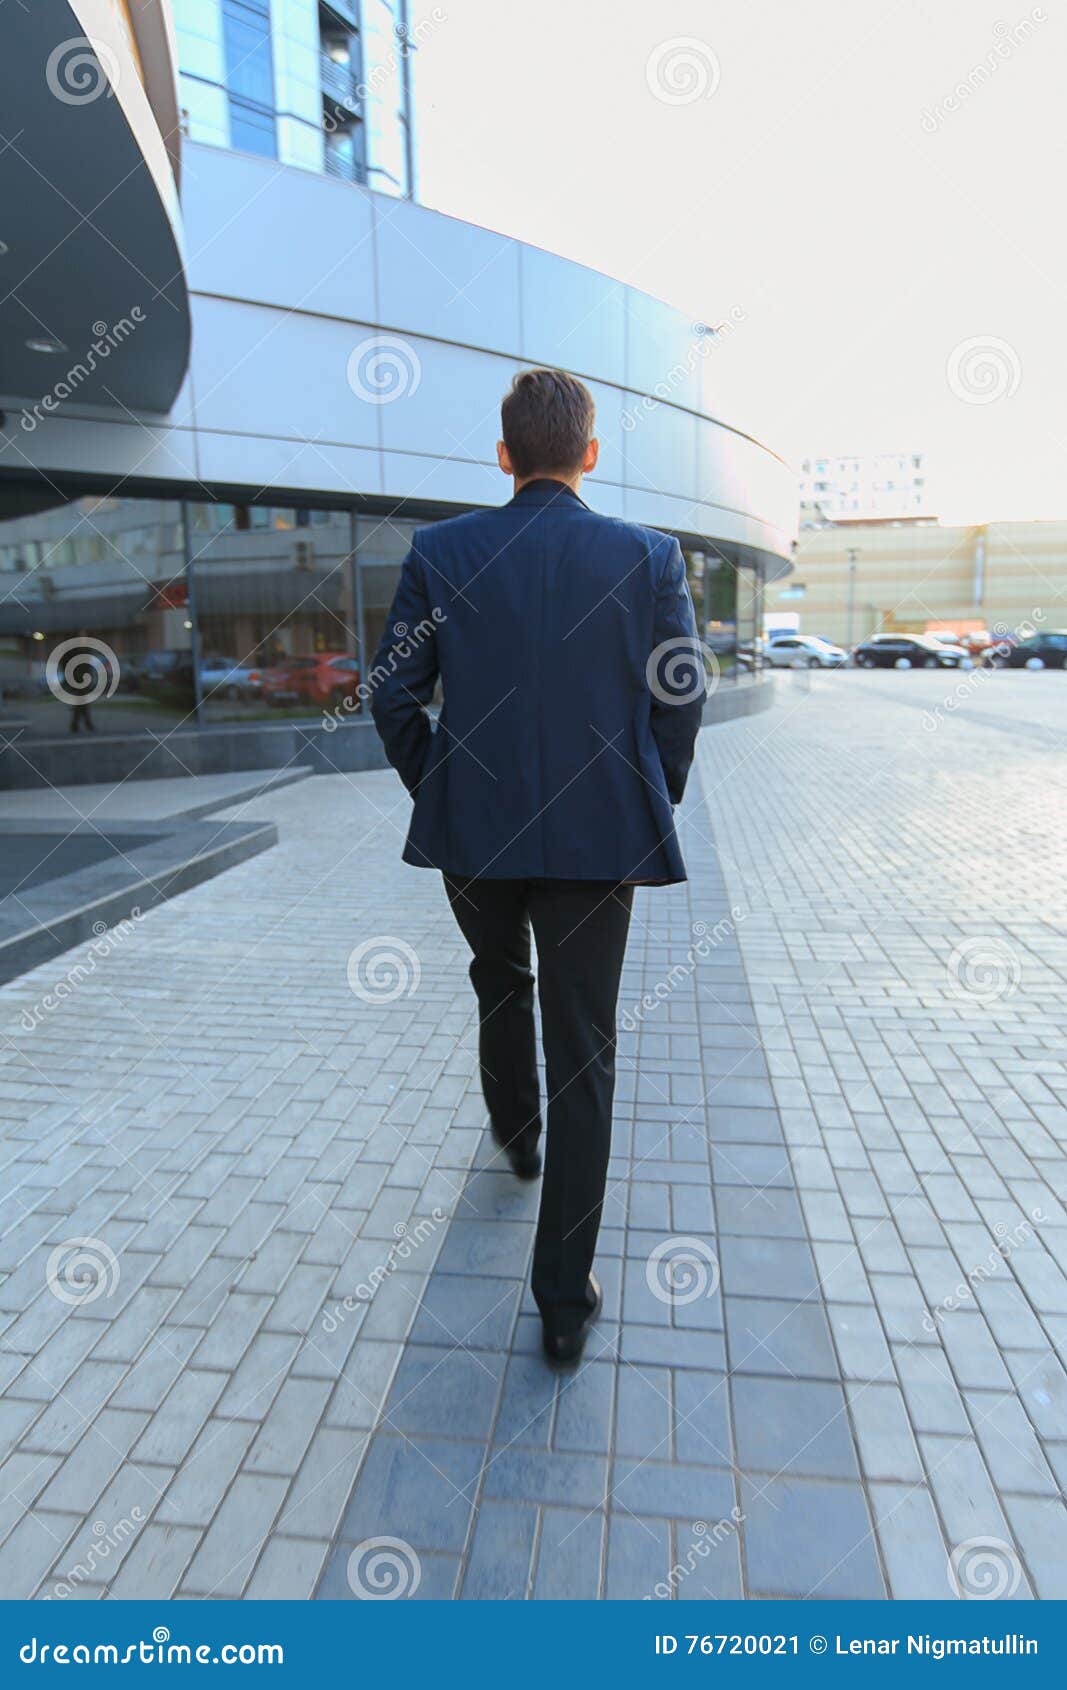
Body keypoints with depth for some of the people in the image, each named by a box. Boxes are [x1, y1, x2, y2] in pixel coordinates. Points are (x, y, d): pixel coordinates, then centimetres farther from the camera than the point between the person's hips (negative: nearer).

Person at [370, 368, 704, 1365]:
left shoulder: (440, 553, -2)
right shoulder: (649, 558, -3)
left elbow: (393, 693, 0)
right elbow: (681, 701, -1)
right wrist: (651, 811, 12)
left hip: (472, 831, 2)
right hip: (598, 836, -1)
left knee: (499, 983, 30)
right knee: (583, 1051, 6)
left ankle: (514, 1134, 53)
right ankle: (565, 1299, 14)